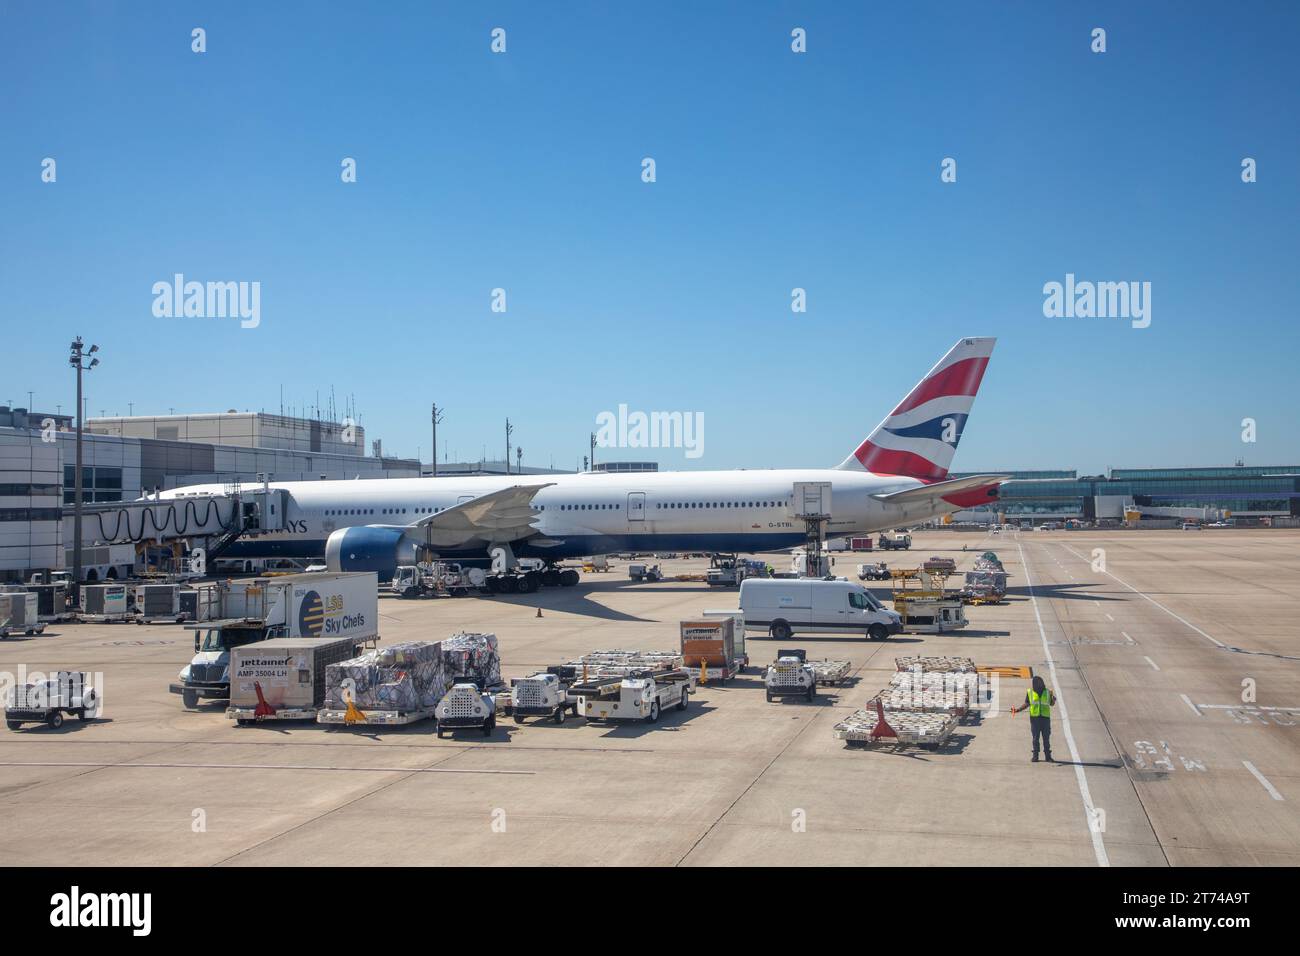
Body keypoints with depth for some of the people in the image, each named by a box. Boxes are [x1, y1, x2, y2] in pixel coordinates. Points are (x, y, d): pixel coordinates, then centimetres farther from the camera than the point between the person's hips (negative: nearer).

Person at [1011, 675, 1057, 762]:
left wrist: (1053, 700, -8)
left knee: (1046, 738, 1)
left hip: (1045, 717, 1)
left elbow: (1052, 704, 14)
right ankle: (1035, 756, 6)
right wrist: (1017, 710, -4)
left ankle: (1048, 756, 7)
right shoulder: (1029, 692, 4)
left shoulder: (1047, 692, 7)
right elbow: (1026, 704, 8)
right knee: (1035, 738, 1)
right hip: (1034, 717, -1)